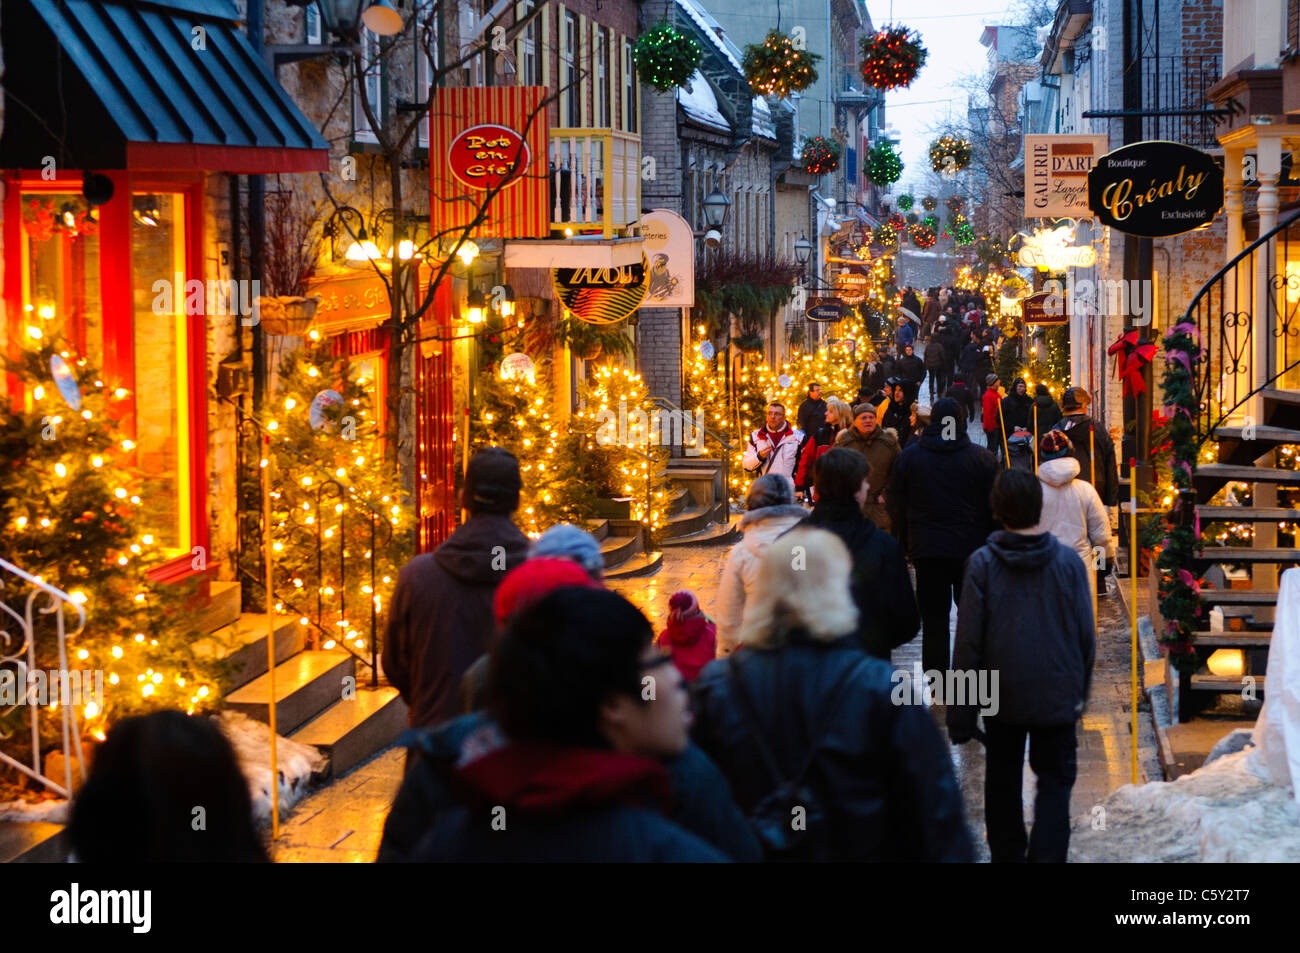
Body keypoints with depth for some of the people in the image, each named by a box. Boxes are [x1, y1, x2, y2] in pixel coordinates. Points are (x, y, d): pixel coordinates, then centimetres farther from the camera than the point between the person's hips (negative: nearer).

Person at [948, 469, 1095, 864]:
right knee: (1055, 779, 8)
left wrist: (960, 715, -2)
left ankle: (1006, 855, 27)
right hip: (1056, 695, 0)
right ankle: (1046, 854, -10)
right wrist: (1080, 692, 14)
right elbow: (1086, 636, -1)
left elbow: (968, 642, -9)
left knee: (1002, 782, 17)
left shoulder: (982, 563, -11)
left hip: (1001, 697, 0)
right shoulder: (1068, 562, -7)